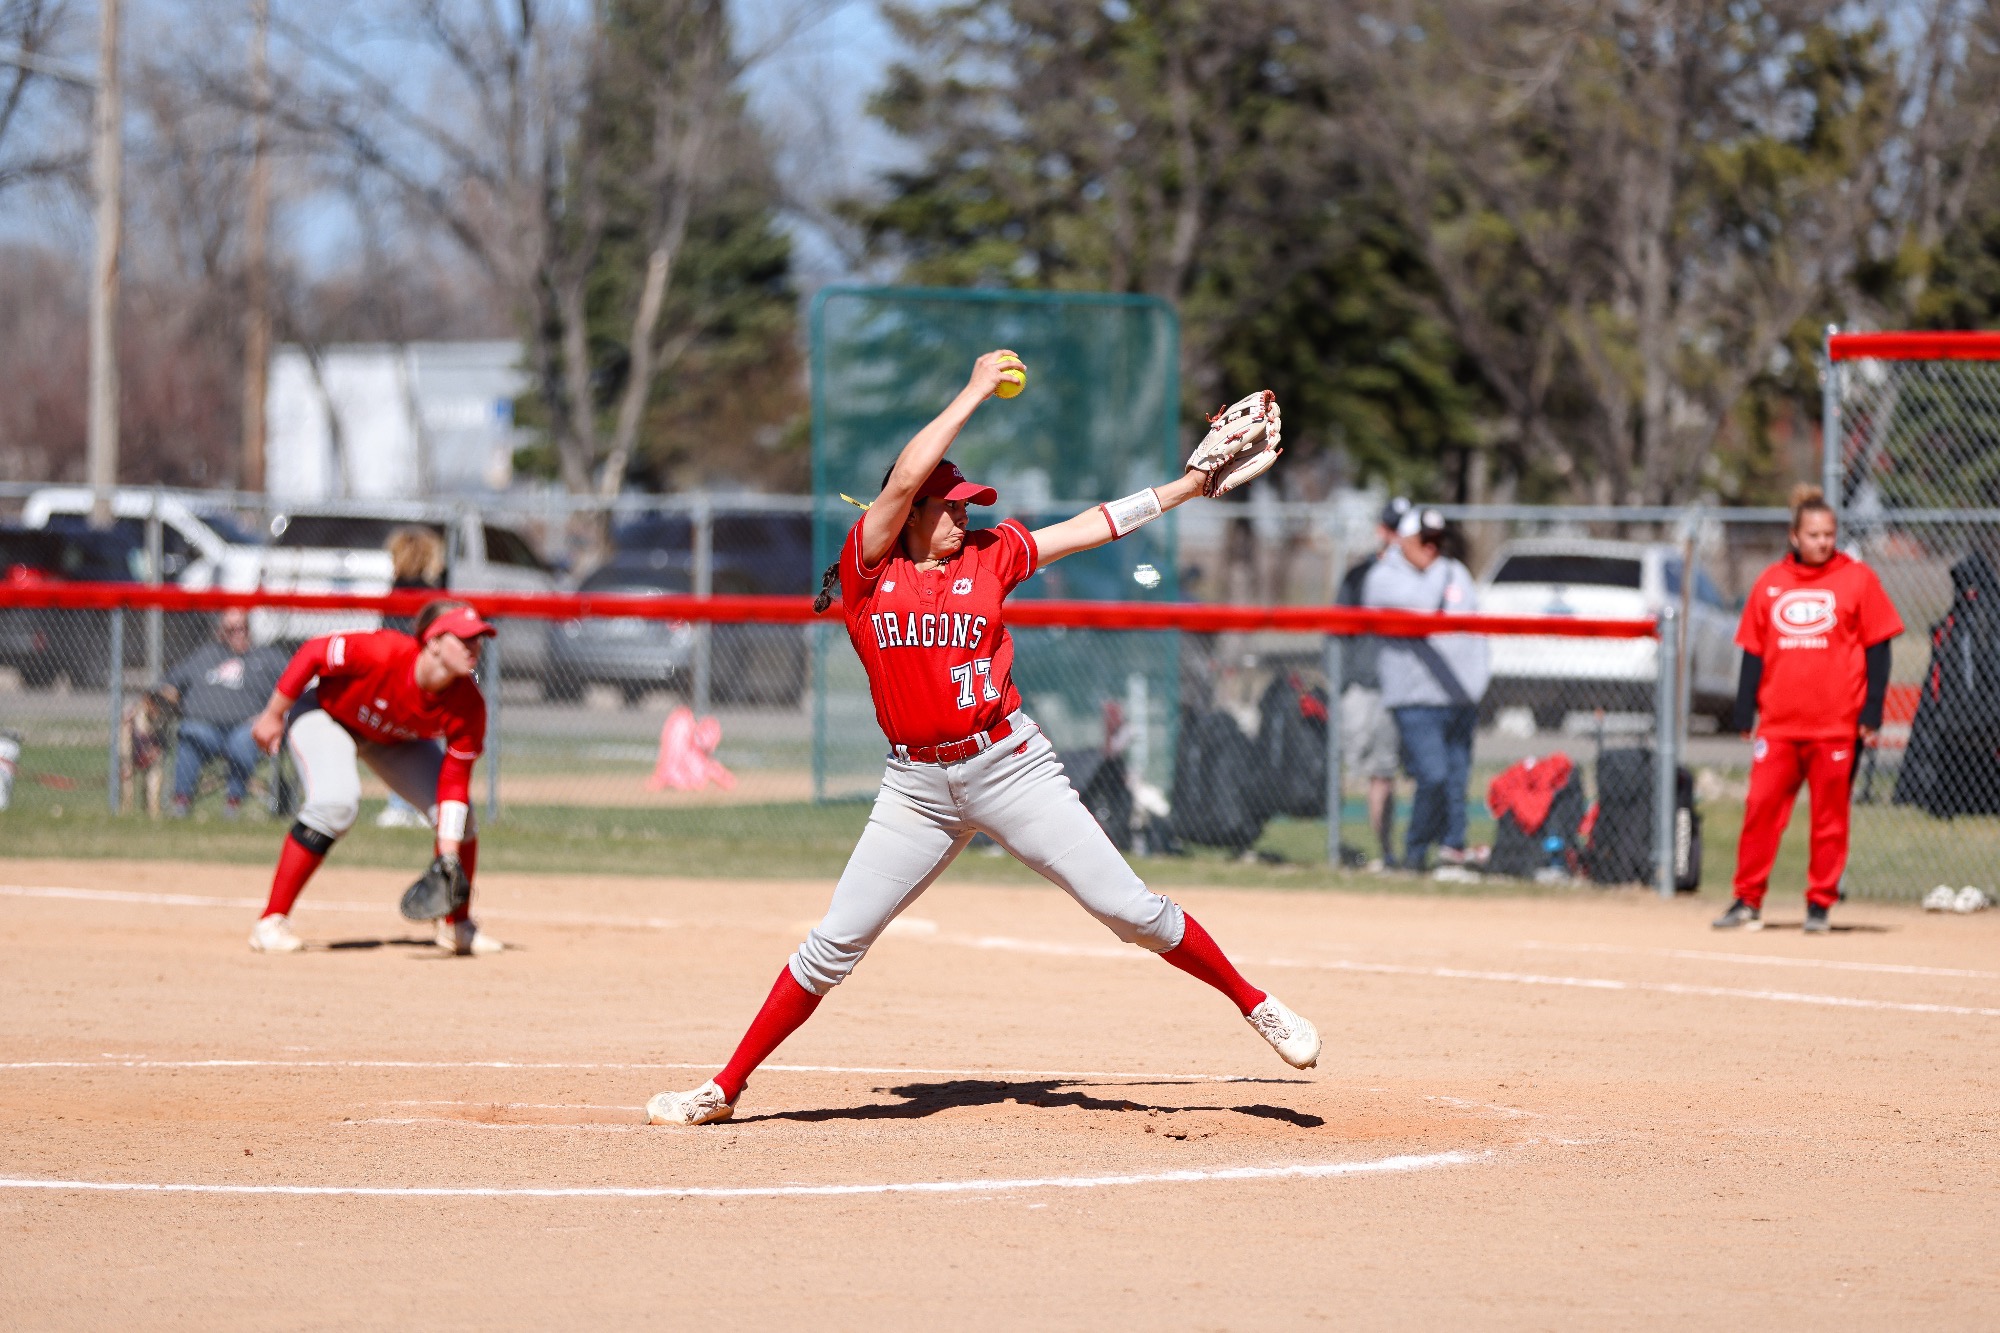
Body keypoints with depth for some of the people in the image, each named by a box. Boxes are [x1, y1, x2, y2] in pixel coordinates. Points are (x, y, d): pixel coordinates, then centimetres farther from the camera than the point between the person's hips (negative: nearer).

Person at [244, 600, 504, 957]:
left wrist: (448, 855, -28)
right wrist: (273, 715, -20)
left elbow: (454, 780, -21)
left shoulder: (468, 706, -26)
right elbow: (312, 653, -28)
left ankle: (457, 926, 16)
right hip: (323, 711, -5)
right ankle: (271, 922, -24)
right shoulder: (385, 653, -40)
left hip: (395, 740, 5)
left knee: (459, 814, -7)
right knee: (337, 802, -32)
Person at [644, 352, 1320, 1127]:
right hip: (918, 788, -1)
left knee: (1130, 910, -3)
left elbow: (1091, 528, 14)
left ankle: (1253, 1005, 13)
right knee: (832, 948, -2)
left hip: (1009, 765, 1)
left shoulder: (988, 558, 8)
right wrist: (976, 391, -6)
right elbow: (905, 478, -13)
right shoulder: (868, 568, 0)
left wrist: (1191, 485, 14)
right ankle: (724, 1090, 8)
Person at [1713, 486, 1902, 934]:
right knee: (1760, 807, -2)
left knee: (1830, 816, 1)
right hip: (1777, 724, 2)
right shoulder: (1771, 582, 9)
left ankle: (1819, 905, 10)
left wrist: (1871, 713, -6)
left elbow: (1877, 651, 1)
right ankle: (1748, 902, 6)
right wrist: (1745, 716, 9)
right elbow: (1753, 653, 13)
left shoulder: (1857, 579, 2)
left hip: (1836, 724, -2)